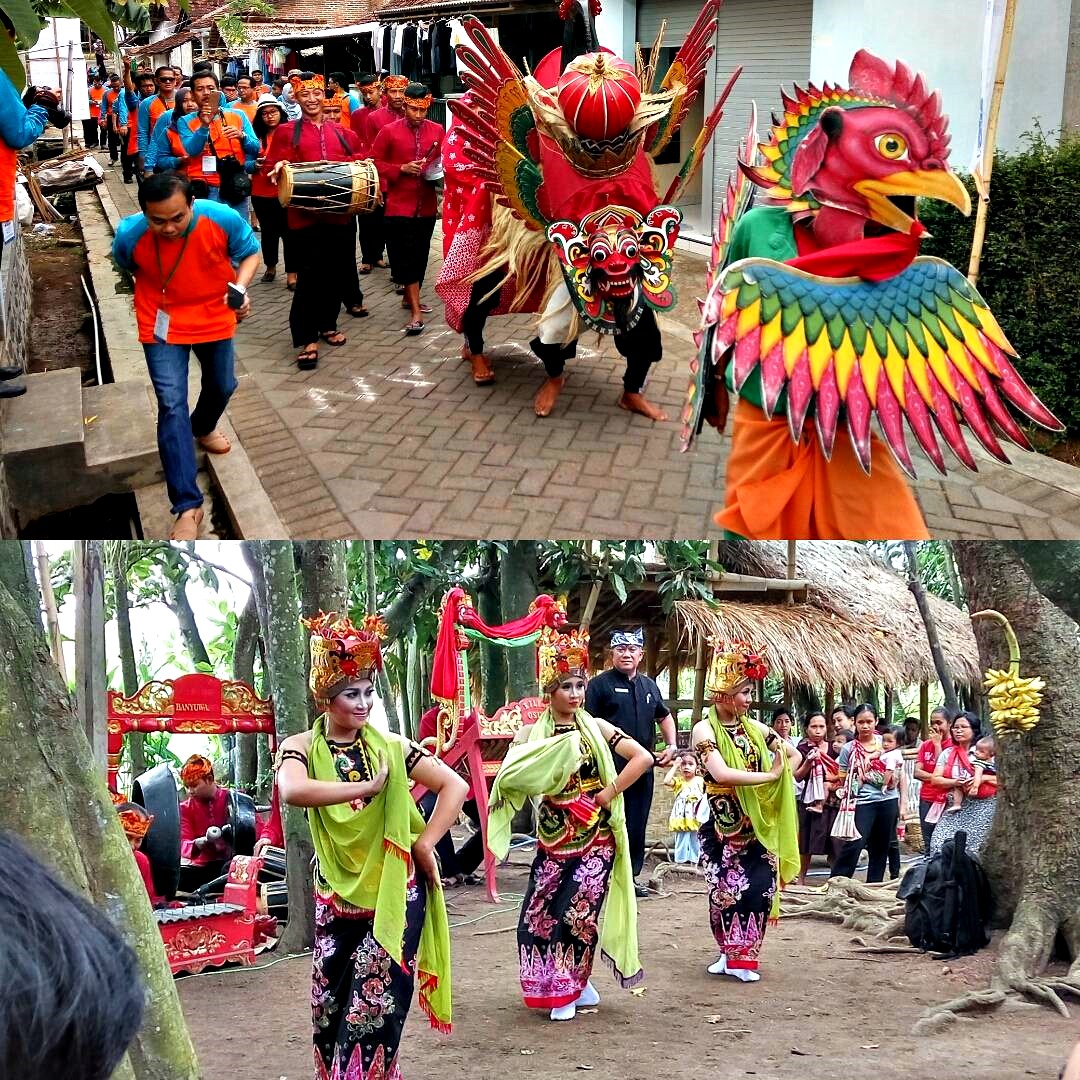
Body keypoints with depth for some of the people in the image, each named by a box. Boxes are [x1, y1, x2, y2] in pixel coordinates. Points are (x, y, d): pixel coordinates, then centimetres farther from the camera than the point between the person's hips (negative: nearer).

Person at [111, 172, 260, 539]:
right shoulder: (129, 234, -27)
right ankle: (187, 506, -8)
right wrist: (155, 298, 6)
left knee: (222, 386, 22)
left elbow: (250, 253, -9)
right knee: (172, 405, -10)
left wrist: (240, 287, -26)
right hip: (162, 324, -2)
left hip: (214, 317, 2)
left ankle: (203, 428, 59)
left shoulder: (224, 219, -29)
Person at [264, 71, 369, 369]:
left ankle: (327, 325, 28)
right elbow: (271, 166, 1)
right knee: (309, 274, -6)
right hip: (304, 213, -4)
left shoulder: (341, 132, 13)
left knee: (335, 271, 10)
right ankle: (306, 339, -3)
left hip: (338, 210, 4)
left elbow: (359, 160, 21)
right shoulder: (286, 131, 3)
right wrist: (278, 169, -20)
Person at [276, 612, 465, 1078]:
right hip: (337, 895, 1)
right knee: (330, 1004, 9)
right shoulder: (301, 749, -6)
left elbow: (455, 786, 1)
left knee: (375, 1005, -5)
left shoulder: (390, 747, -1)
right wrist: (366, 788, -24)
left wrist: (425, 843, -7)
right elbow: (293, 791, -29)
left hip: (396, 892, -1)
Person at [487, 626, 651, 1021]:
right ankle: (571, 985, 18)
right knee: (539, 913, 0)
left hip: (595, 837, -2)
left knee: (578, 913, -6)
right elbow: (508, 777, -14)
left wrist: (610, 791, -10)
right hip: (553, 836, 2)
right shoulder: (531, 733, 0)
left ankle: (570, 988, 12)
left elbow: (643, 758, -6)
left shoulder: (597, 728, 0)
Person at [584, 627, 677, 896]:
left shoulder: (649, 685, 15)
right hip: (611, 768, -6)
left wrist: (672, 746, 15)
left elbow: (664, 716, 29)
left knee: (637, 825, 10)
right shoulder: (601, 684, -4)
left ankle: (630, 877, 20)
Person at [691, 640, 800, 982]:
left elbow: (794, 755, 16)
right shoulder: (704, 729, -10)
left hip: (759, 823, 4)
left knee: (760, 889, -3)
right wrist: (770, 776, -19)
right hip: (723, 825, -4)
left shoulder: (754, 728, 5)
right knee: (726, 891, -1)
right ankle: (731, 953, 18)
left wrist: (777, 785, -1)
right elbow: (721, 774, -26)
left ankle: (742, 956, 10)